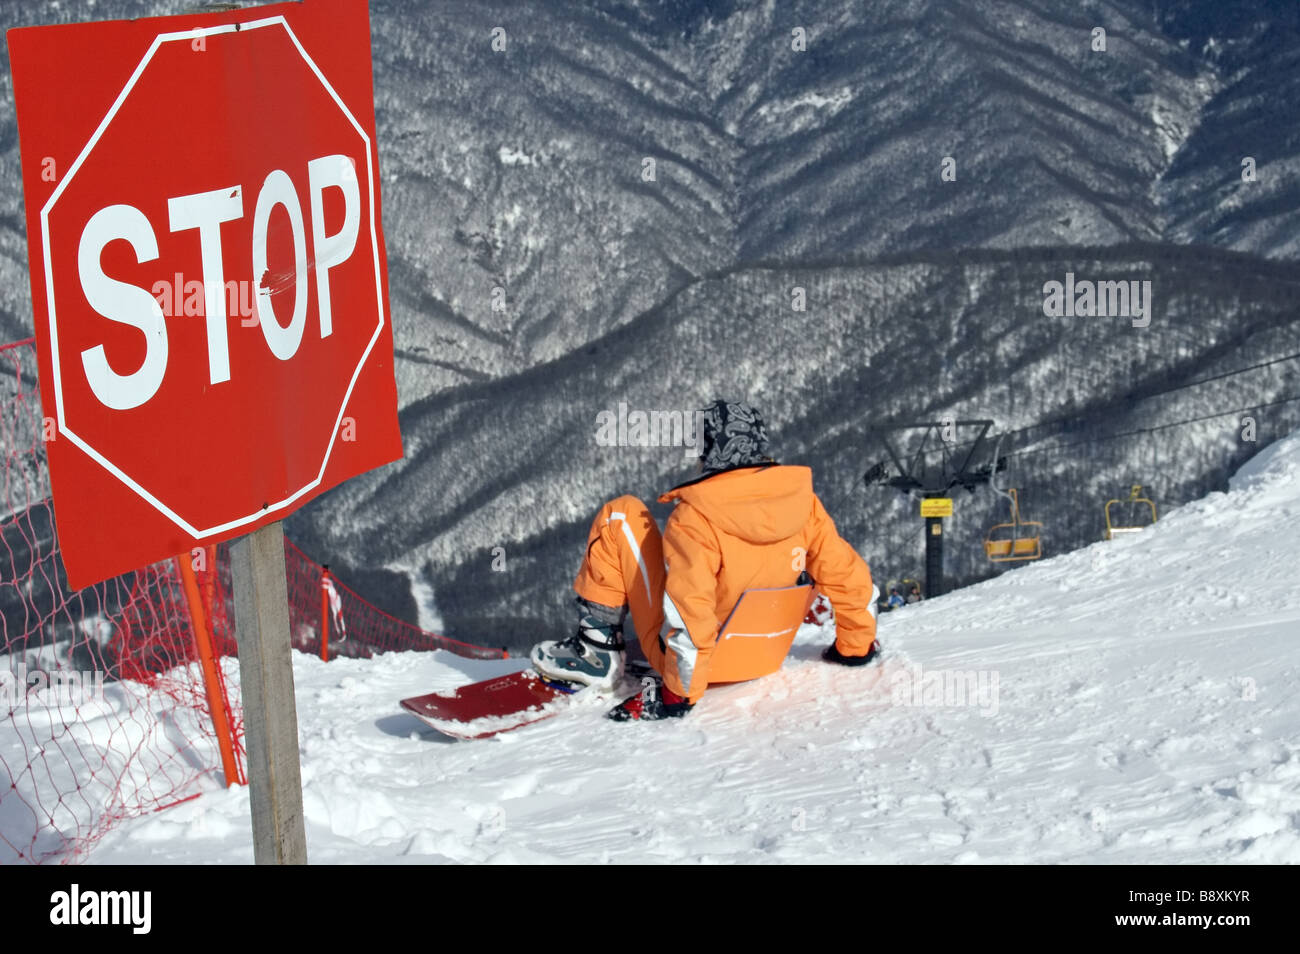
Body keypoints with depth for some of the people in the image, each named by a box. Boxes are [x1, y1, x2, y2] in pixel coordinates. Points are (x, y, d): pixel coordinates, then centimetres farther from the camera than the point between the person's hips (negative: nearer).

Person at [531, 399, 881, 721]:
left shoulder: (694, 521, -26)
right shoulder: (800, 498, -11)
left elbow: (688, 619, -33)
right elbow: (849, 575, -4)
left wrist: (678, 693, -23)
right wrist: (856, 646, 12)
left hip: (691, 661, -6)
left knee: (621, 517, 0)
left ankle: (597, 649, 4)